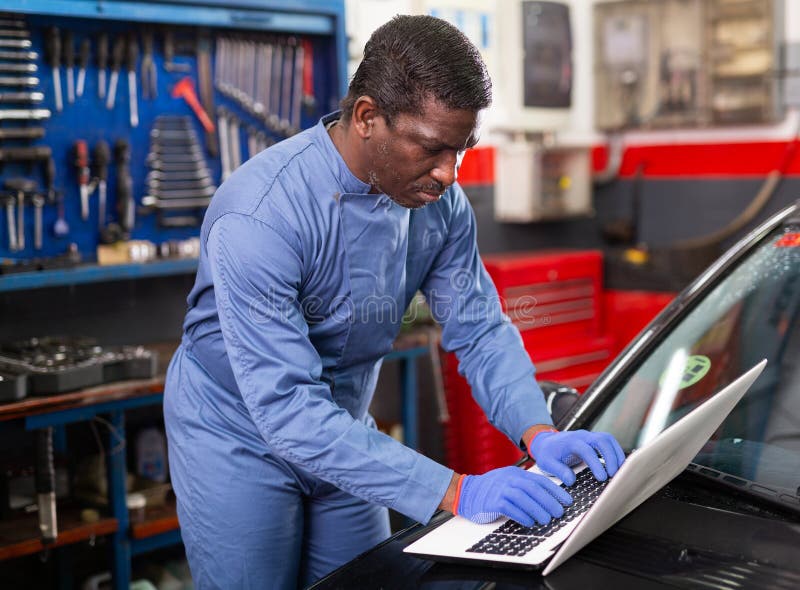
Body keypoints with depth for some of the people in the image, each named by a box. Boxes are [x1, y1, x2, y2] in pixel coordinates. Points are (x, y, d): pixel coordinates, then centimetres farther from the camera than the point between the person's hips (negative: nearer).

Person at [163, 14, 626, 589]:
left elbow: (480, 330, -5)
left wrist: (539, 433, -24)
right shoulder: (260, 215, -33)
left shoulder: (440, 202, -13)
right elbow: (288, 412, -36)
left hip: (342, 432, 5)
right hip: (239, 437, -5)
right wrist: (452, 491, -40)